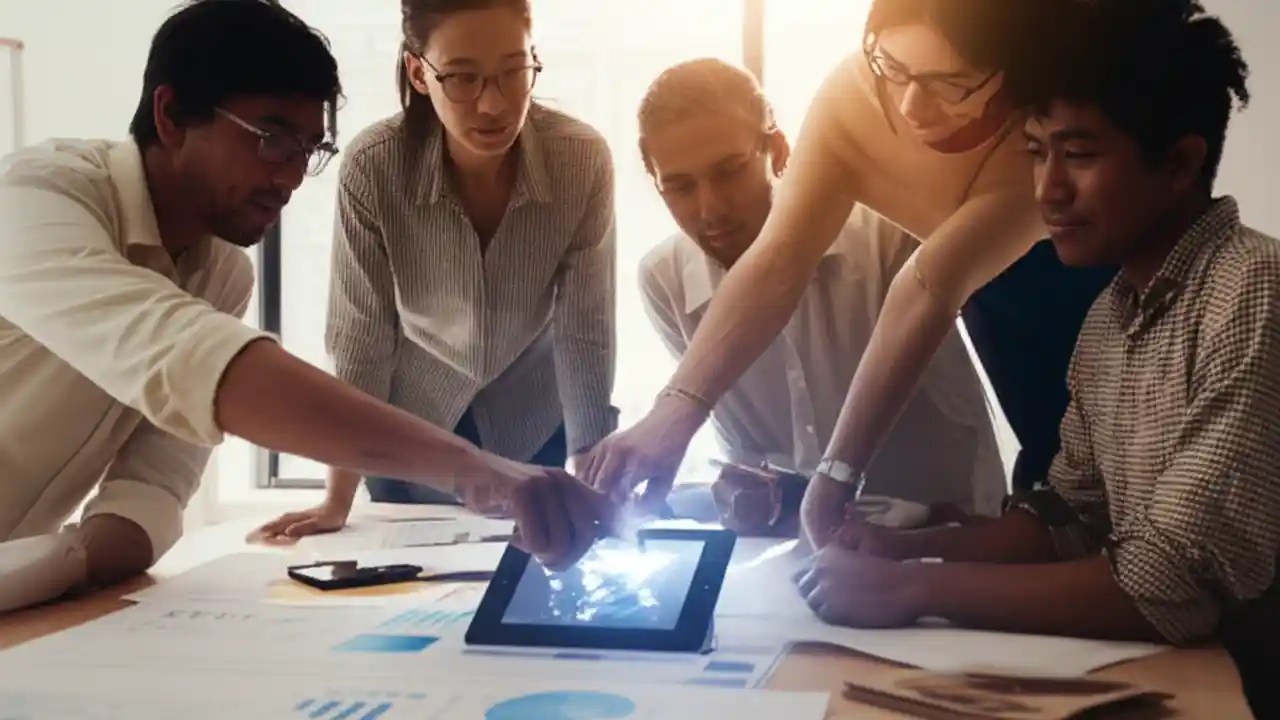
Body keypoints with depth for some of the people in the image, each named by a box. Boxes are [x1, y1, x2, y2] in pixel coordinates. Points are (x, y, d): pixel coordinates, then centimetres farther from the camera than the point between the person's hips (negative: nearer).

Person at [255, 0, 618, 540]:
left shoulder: (582, 161, -25)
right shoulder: (374, 167, -27)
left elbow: (585, 332, -20)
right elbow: (361, 334, -20)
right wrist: (338, 500, -20)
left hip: (536, 421, 1)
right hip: (415, 419, 0)